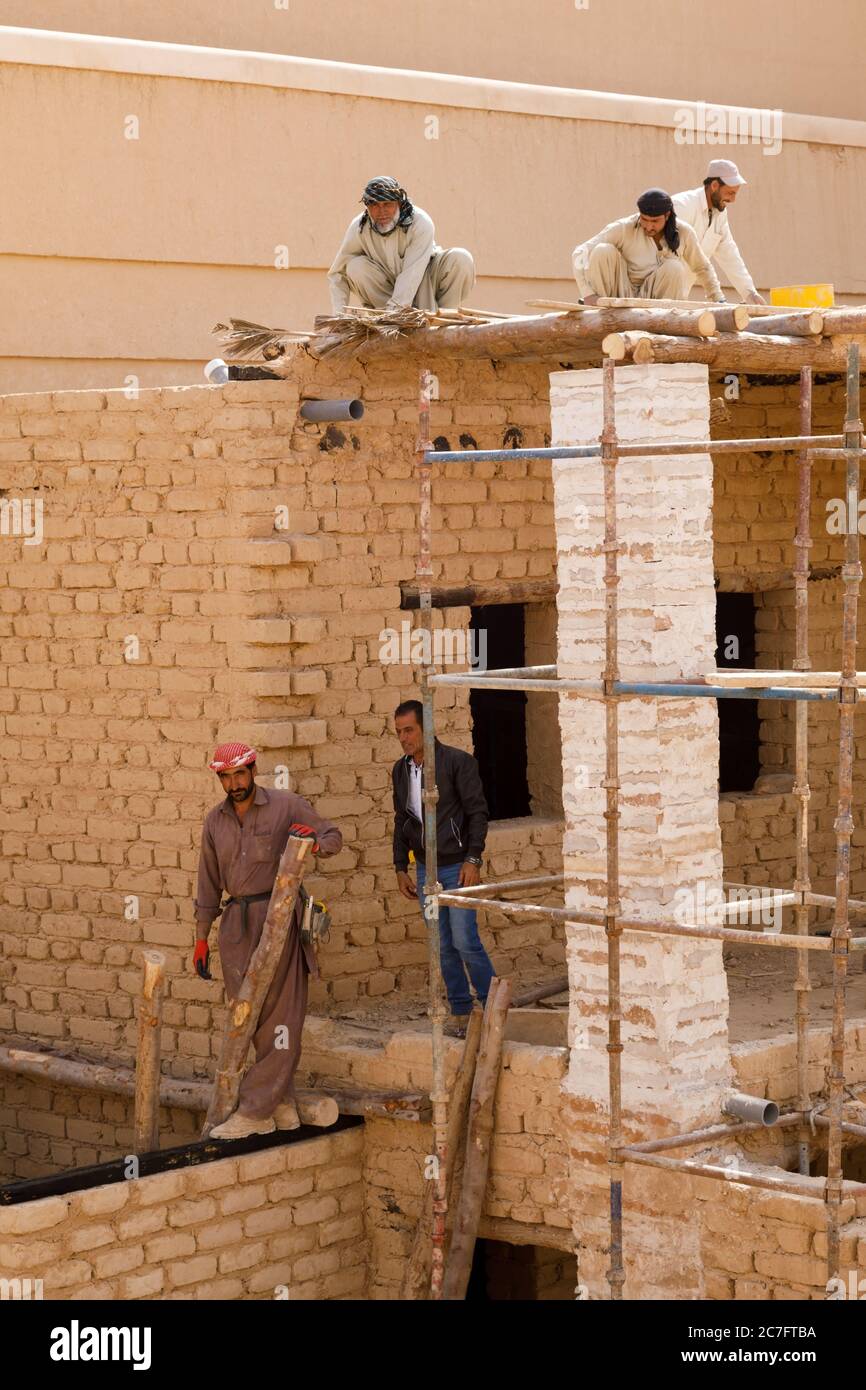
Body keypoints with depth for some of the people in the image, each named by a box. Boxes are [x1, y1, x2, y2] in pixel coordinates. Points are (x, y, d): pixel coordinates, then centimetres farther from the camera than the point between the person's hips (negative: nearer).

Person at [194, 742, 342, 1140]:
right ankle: (282, 1103, 11)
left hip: (277, 916, -5)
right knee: (249, 1016, 4)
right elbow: (209, 883, 18)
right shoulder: (215, 821, 14)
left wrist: (315, 842, -16)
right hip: (237, 923, 5)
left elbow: (333, 836, 8)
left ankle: (254, 1111, -8)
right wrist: (201, 938, 16)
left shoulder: (285, 806, 0)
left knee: (278, 1014, -8)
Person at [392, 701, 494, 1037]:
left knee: (464, 940, -10)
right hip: (426, 870, 6)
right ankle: (460, 1011, 15)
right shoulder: (400, 770, 8)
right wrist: (401, 868, 13)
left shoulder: (457, 762, -11)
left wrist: (473, 860, -17)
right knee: (443, 946, 7)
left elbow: (478, 812, -11)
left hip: (457, 867, -6)